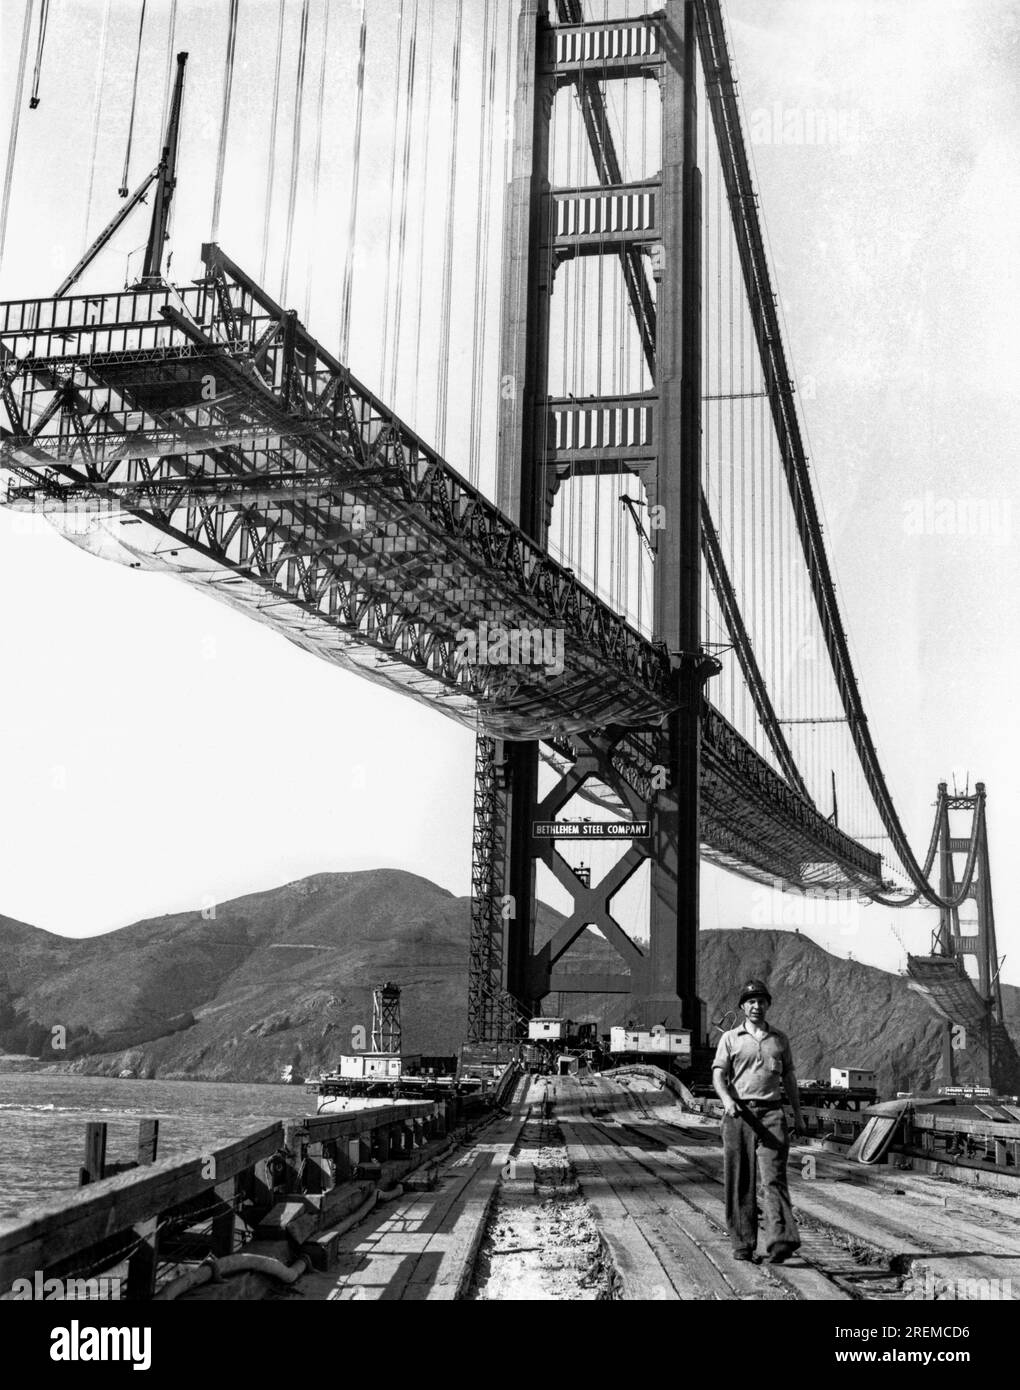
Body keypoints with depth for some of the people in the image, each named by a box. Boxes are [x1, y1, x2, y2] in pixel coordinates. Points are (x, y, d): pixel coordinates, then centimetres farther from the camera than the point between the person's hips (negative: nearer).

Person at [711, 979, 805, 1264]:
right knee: (740, 1182, 2)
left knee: (774, 1177, -12)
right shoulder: (730, 1038, 9)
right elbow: (718, 1074, -1)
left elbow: (789, 1077, 22)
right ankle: (742, 1244, 11)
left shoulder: (780, 1039, 17)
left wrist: (798, 1113, 18)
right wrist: (727, 1100, -20)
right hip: (739, 1113, -1)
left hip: (771, 1112, 1)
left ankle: (780, 1241, -21)